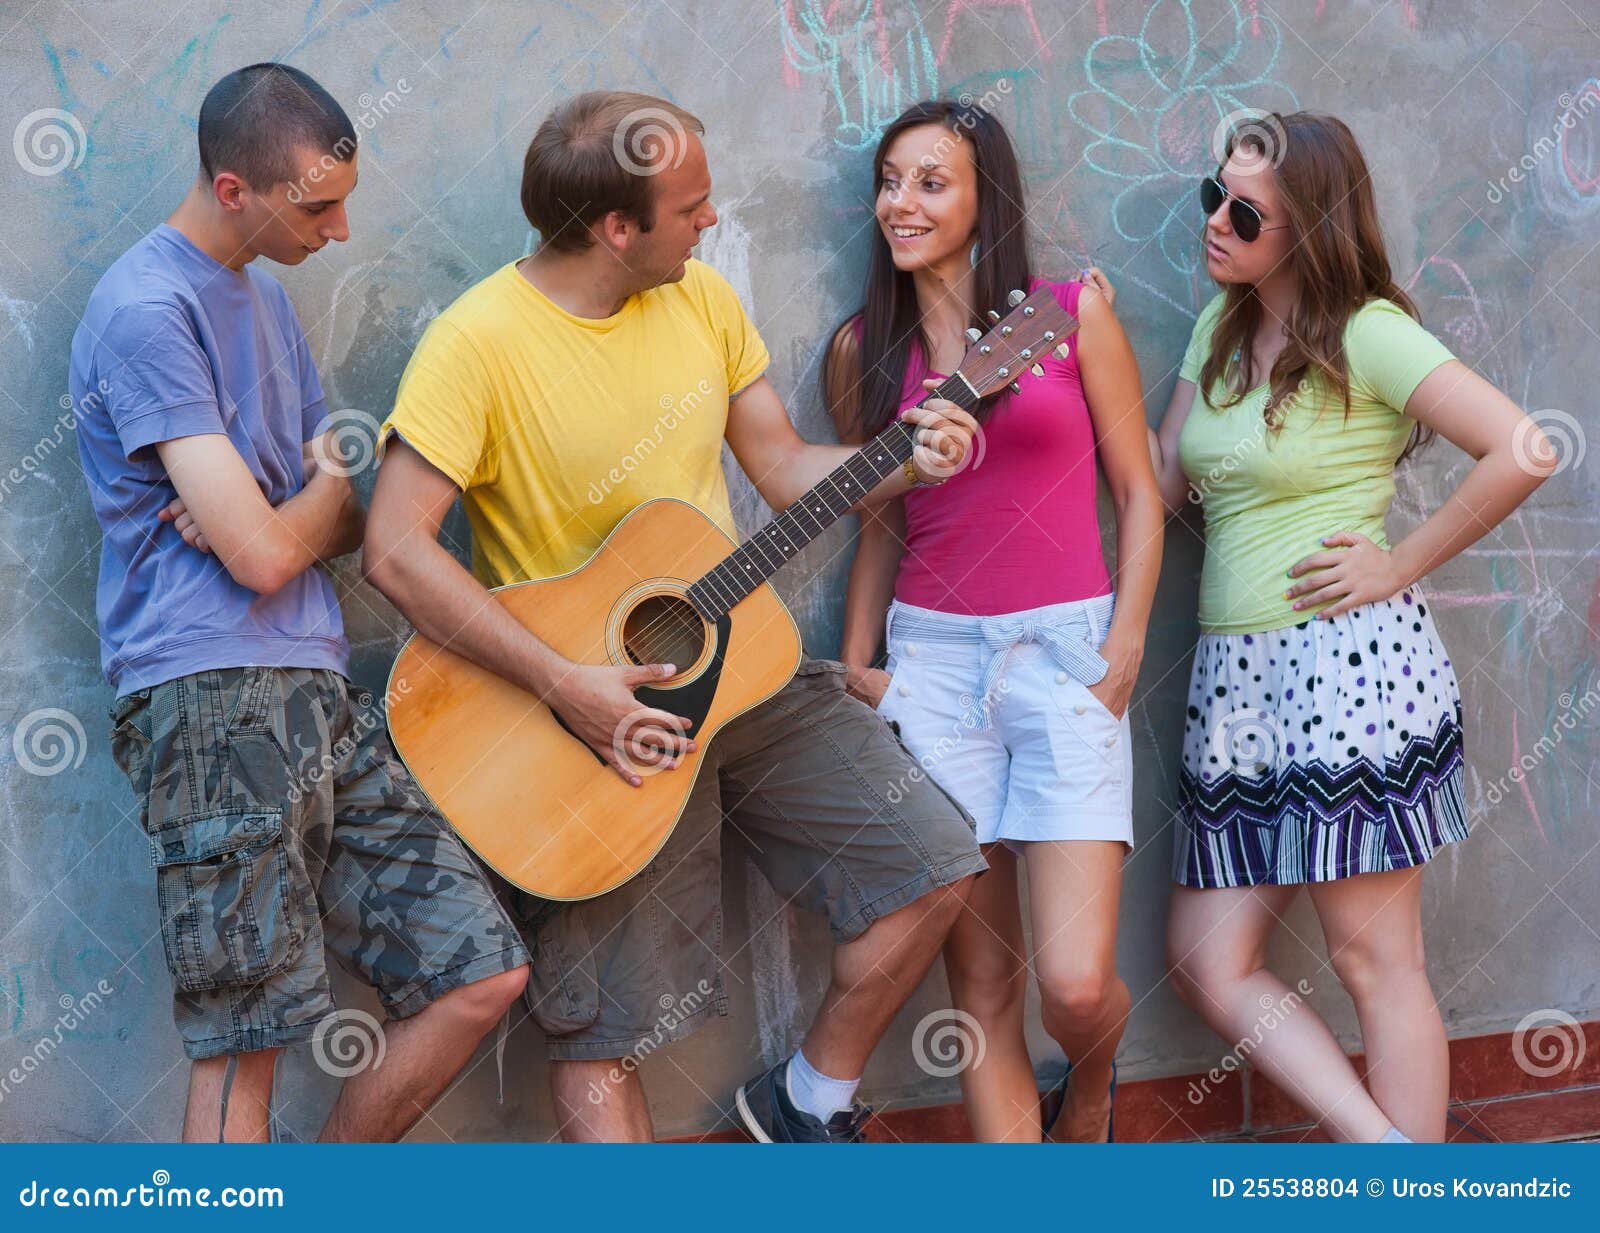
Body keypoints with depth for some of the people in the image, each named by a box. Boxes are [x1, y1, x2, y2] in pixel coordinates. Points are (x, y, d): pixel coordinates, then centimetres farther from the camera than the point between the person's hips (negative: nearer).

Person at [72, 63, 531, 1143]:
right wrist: (323, 486, 7)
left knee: (486, 972, 5)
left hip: (319, 699, 9)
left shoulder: (264, 298, 19)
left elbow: (347, 524, 19)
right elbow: (265, 554, -16)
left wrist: (258, 519, -3)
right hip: (215, 698, -9)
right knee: (246, 1043, -8)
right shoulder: (146, 309, -10)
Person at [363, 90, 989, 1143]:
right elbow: (396, 550, -23)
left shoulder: (701, 297, 3)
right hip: (601, 712, -6)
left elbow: (782, 465, 11)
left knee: (933, 861, 2)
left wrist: (905, 462, -9)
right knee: (599, 1026, -4)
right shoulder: (480, 343, -18)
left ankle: (813, 1101, 19)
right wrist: (562, 683, -27)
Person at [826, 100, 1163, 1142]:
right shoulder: (865, 350, 10)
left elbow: (1138, 492, 5)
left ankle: (1088, 1092, 24)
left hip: (1066, 654, -2)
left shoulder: (1075, 311, 3)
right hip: (931, 660, 2)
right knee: (981, 987, 1)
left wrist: (1124, 652, -4)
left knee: (1077, 984, -11)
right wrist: (857, 661, 6)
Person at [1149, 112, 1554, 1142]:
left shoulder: (1366, 334, -9)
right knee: (1211, 964, 4)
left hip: (1350, 663, -8)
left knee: (1377, 962, -2)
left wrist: (1400, 565, -12)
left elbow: (1523, 449, -17)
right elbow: (1163, 479, 12)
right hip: (1239, 675, 8)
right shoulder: (1221, 327, 14)